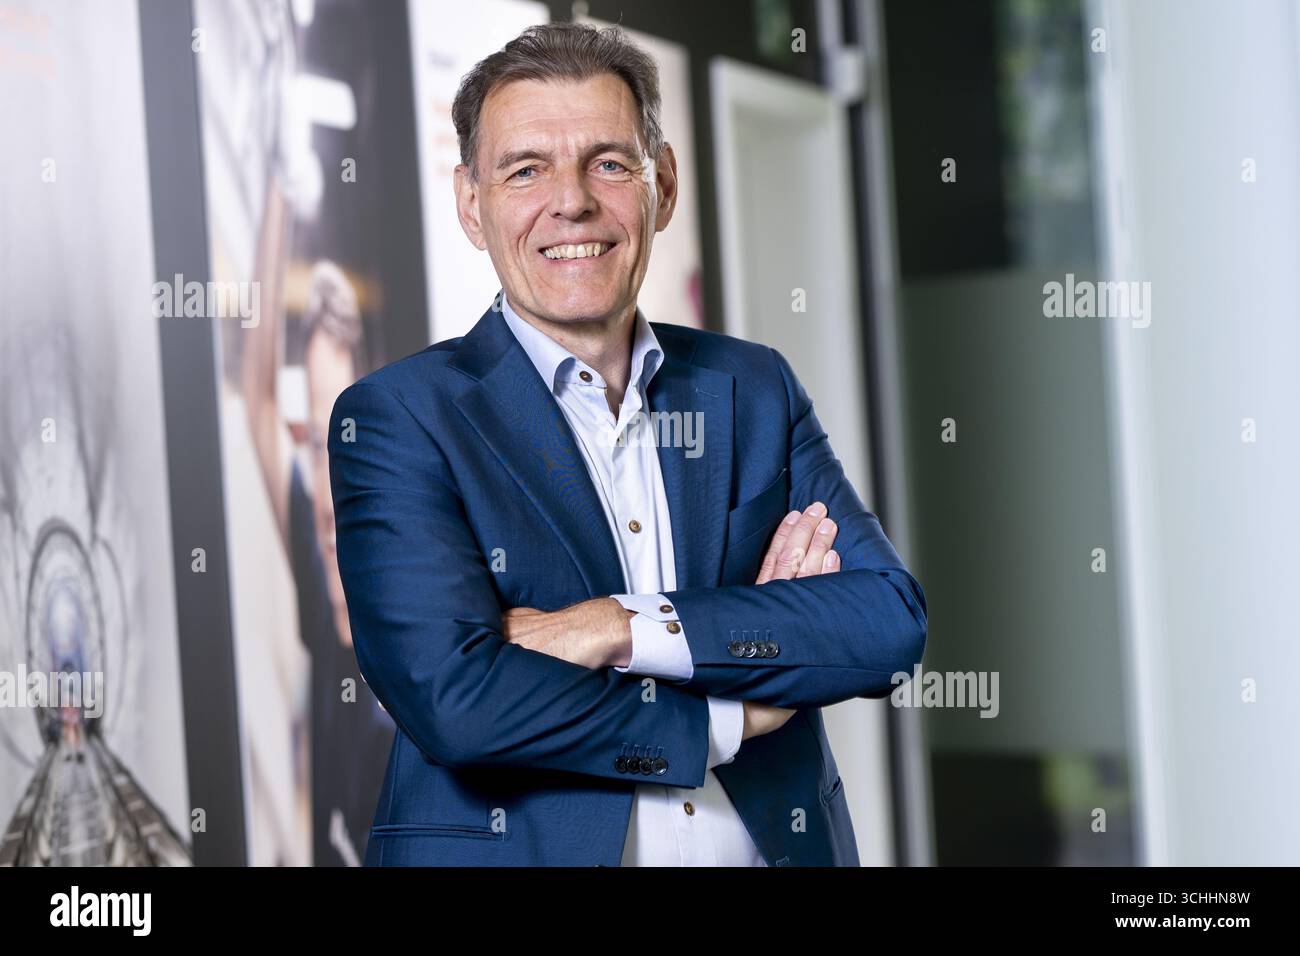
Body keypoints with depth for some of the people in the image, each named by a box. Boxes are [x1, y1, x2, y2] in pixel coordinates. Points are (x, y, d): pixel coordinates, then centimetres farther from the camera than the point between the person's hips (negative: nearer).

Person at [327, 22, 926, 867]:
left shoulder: (755, 391, 3)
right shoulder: (399, 417, -9)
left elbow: (891, 619, -9)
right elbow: (451, 697, -21)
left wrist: (627, 629, -20)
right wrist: (729, 715, -14)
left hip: (777, 844, 3)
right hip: (522, 850, -3)